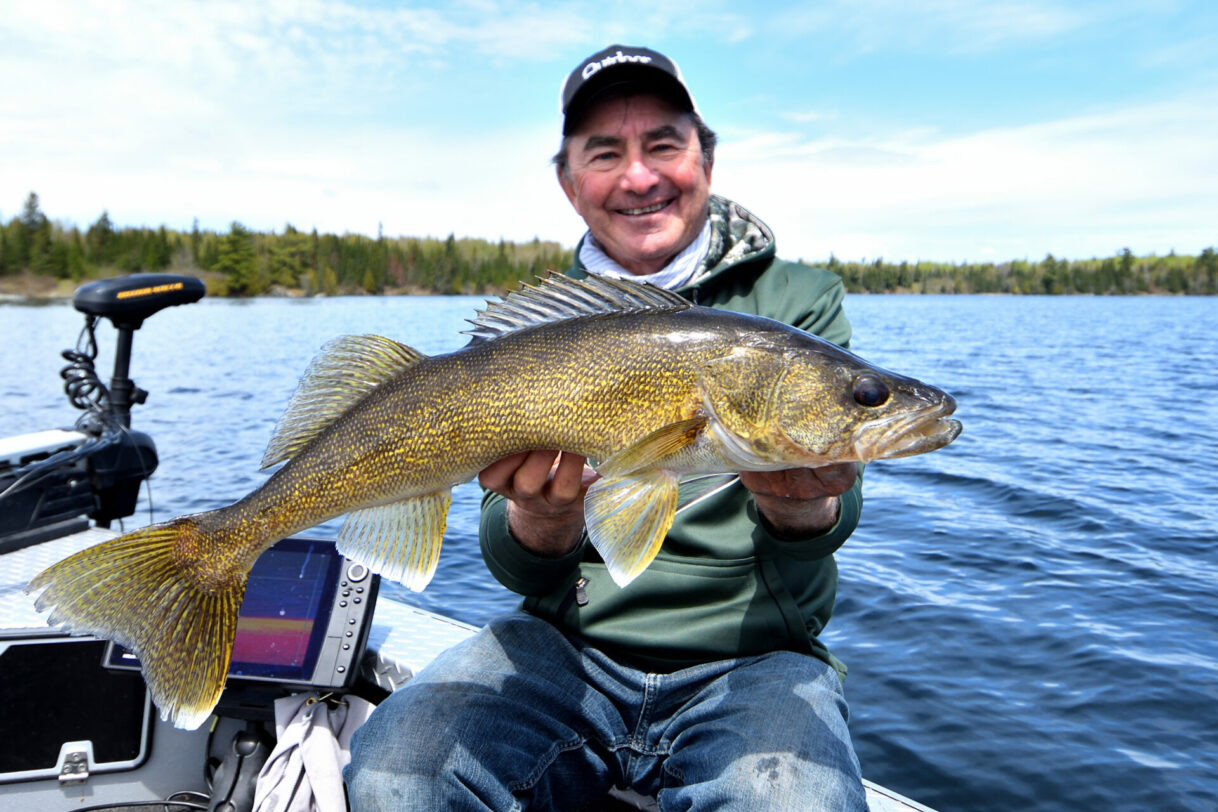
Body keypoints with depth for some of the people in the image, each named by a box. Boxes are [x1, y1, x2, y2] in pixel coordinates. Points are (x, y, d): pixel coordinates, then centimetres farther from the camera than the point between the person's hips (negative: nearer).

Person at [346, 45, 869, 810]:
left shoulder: (799, 301, 2)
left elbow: (833, 505, -7)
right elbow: (523, 572, 0)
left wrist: (797, 510, -31)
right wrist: (544, 523, -24)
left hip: (749, 659, -1)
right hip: (567, 648, 2)